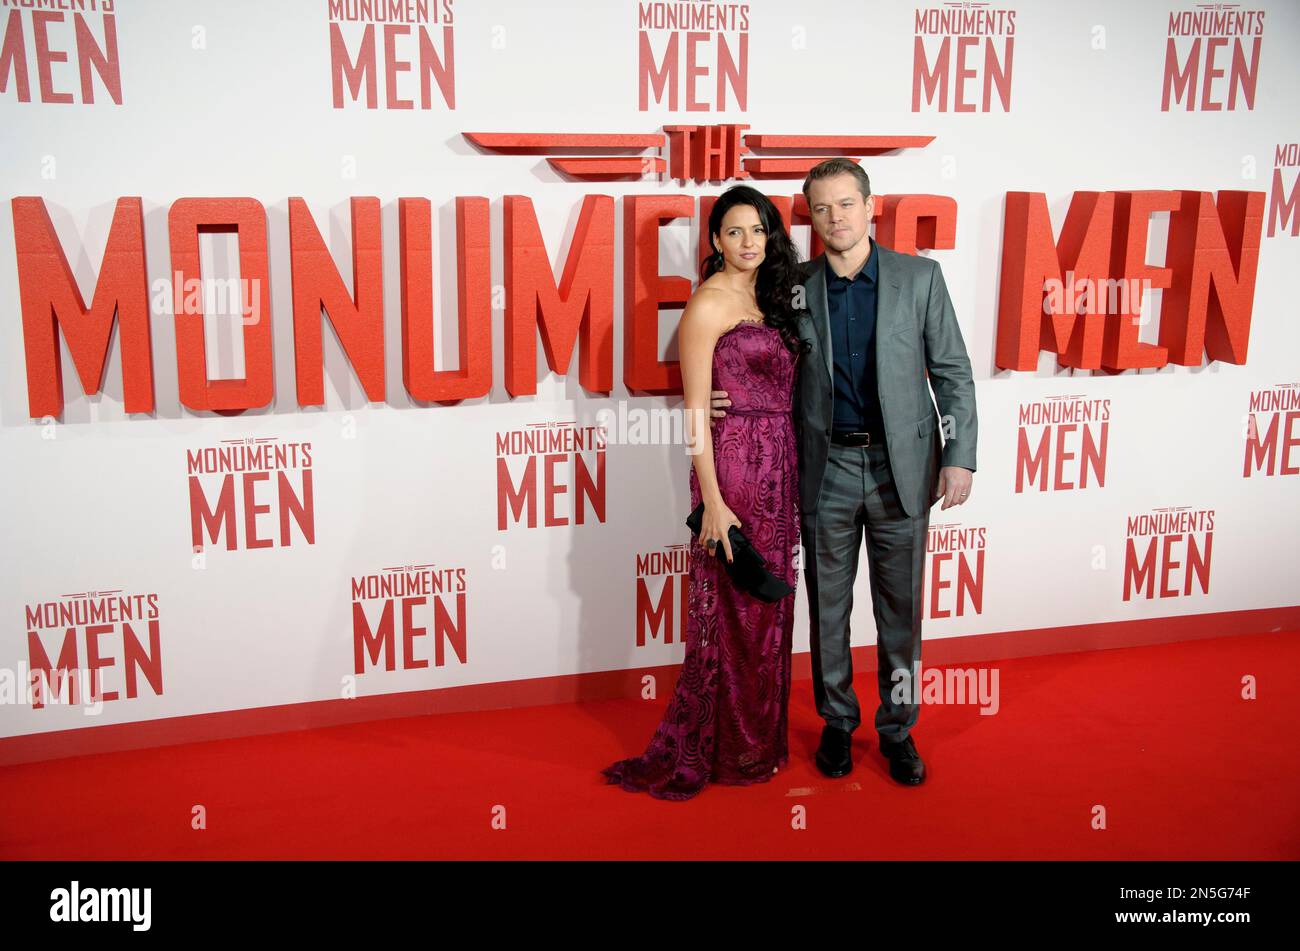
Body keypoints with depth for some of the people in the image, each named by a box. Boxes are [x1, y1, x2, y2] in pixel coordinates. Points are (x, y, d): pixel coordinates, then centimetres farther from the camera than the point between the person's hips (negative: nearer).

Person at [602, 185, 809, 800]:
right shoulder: (709, 303, -9)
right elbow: (697, 409, -13)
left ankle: (759, 738, 26)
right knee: (732, 612, 0)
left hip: (779, 469, 8)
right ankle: (726, 751, 14)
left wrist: (792, 475, 8)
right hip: (734, 465, -8)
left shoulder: (769, 297, 14)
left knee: (767, 608, 13)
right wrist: (712, 501, -18)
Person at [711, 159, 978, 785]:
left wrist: (959, 457, -7)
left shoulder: (919, 277, -1)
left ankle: (897, 727, 25)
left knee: (900, 608, 8)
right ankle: (837, 722, 28)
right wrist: (727, 398, -8)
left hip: (901, 465, -1)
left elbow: (953, 372, 0)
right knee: (827, 605, 11)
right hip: (826, 468, 1)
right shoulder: (796, 288, 2)